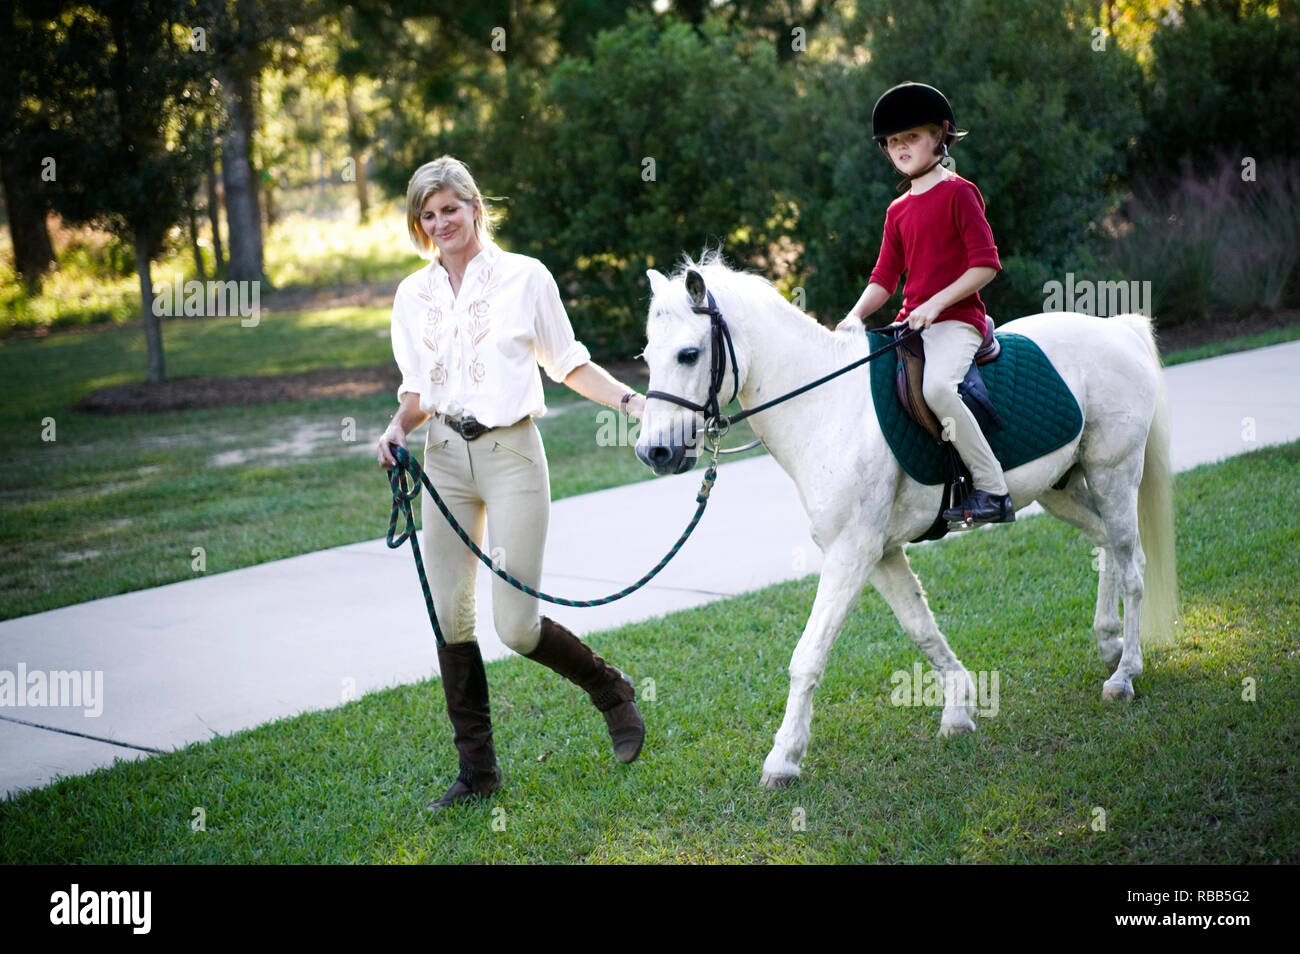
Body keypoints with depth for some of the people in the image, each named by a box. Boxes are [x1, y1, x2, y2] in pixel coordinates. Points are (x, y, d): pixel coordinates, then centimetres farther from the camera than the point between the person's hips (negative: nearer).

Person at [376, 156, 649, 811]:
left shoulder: (525, 276, 0)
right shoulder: (412, 295, 10)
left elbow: (568, 363, 5)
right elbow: (418, 390, 13)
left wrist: (633, 401, -7)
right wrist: (398, 428, -7)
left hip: (511, 453, -4)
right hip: (444, 459, 4)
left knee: (516, 627, -7)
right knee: (450, 616, 2)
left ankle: (611, 689, 22)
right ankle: (477, 769, 16)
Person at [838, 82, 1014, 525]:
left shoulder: (958, 193, -3)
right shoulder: (897, 211, 18)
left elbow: (986, 263, -11)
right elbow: (884, 276, 16)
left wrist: (936, 303, -19)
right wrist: (855, 315, -3)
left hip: (956, 318, -8)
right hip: (909, 324, 8)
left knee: (936, 385, -34)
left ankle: (993, 489, -25)